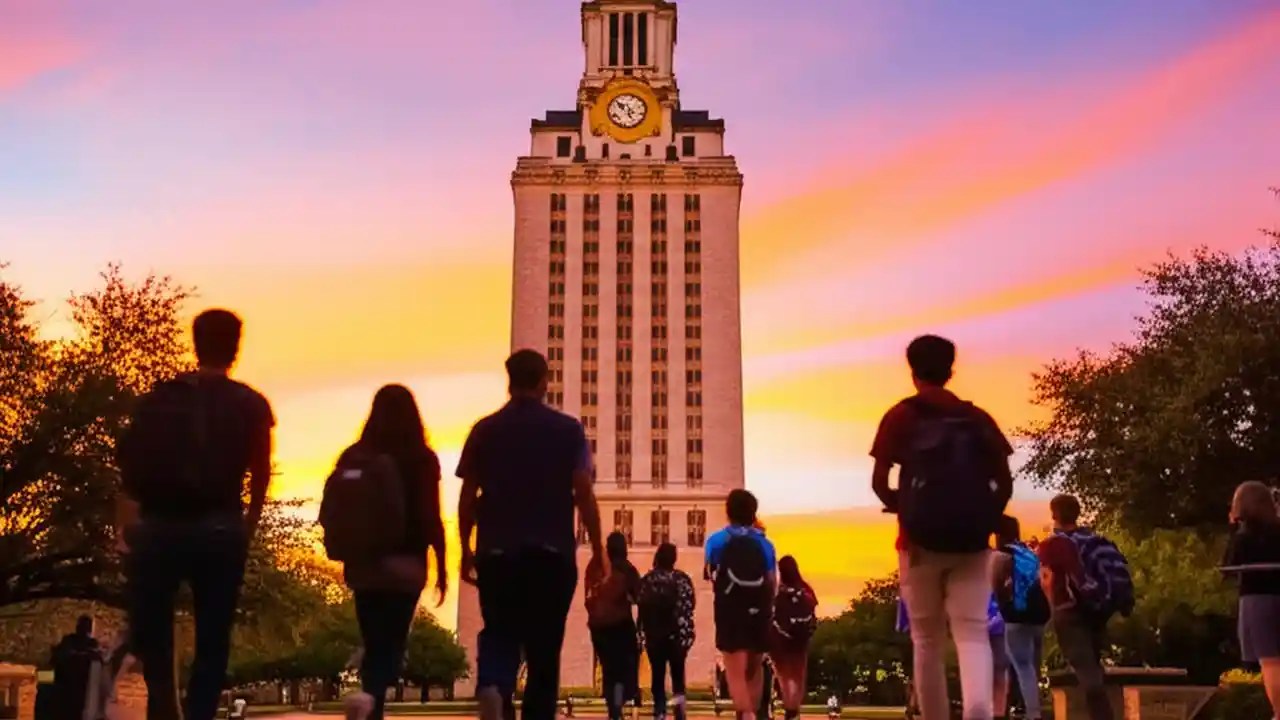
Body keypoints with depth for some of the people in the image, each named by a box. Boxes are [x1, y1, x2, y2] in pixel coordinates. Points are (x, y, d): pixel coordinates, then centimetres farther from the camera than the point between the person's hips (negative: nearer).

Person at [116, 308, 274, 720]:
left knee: (150, 632, 14)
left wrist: (128, 523, 0)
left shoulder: (159, 398, 8)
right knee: (212, 642, 7)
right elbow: (260, 476, 0)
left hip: (159, 528, 1)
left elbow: (131, 464, -1)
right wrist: (247, 529, 9)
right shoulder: (251, 405, 5)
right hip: (220, 529, -1)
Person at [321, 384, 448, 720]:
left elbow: (332, 514, 2)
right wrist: (441, 569, 1)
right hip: (404, 566, -3)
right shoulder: (422, 458, -8)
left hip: (362, 566, 3)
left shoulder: (352, 457, 1)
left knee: (373, 644, 15)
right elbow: (432, 519, -8)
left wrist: (350, 552, 16)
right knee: (391, 645, -1)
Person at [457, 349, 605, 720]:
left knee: (499, 634, 9)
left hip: (497, 552, 1)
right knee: (544, 646, 9)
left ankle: (491, 689, -21)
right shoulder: (568, 429, 1)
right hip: (552, 553, -1)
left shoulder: (485, 430, 4)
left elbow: (467, 495, 4)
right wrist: (598, 550, 2)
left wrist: (466, 549, 14)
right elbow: (584, 494, -4)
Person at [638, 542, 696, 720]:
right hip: (677, 634, -1)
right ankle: (678, 697, -16)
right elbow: (689, 605, -7)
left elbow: (642, 607, -1)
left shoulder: (647, 580, 1)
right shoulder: (682, 578, -2)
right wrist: (687, 632, -2)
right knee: (677, 672, 9)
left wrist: (642, 634, 4)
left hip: (654, 634, 1)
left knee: (658, 675, 8)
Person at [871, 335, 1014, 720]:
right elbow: (1004, 483, 4)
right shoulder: (977, 418, 10)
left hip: (922, 541, -1)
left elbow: (879, 481, -5)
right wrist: (983, 520, 15)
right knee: (972, 633, -2)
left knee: (927, 641, 10)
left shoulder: (900, 416, 2)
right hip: (972, 543, 2)